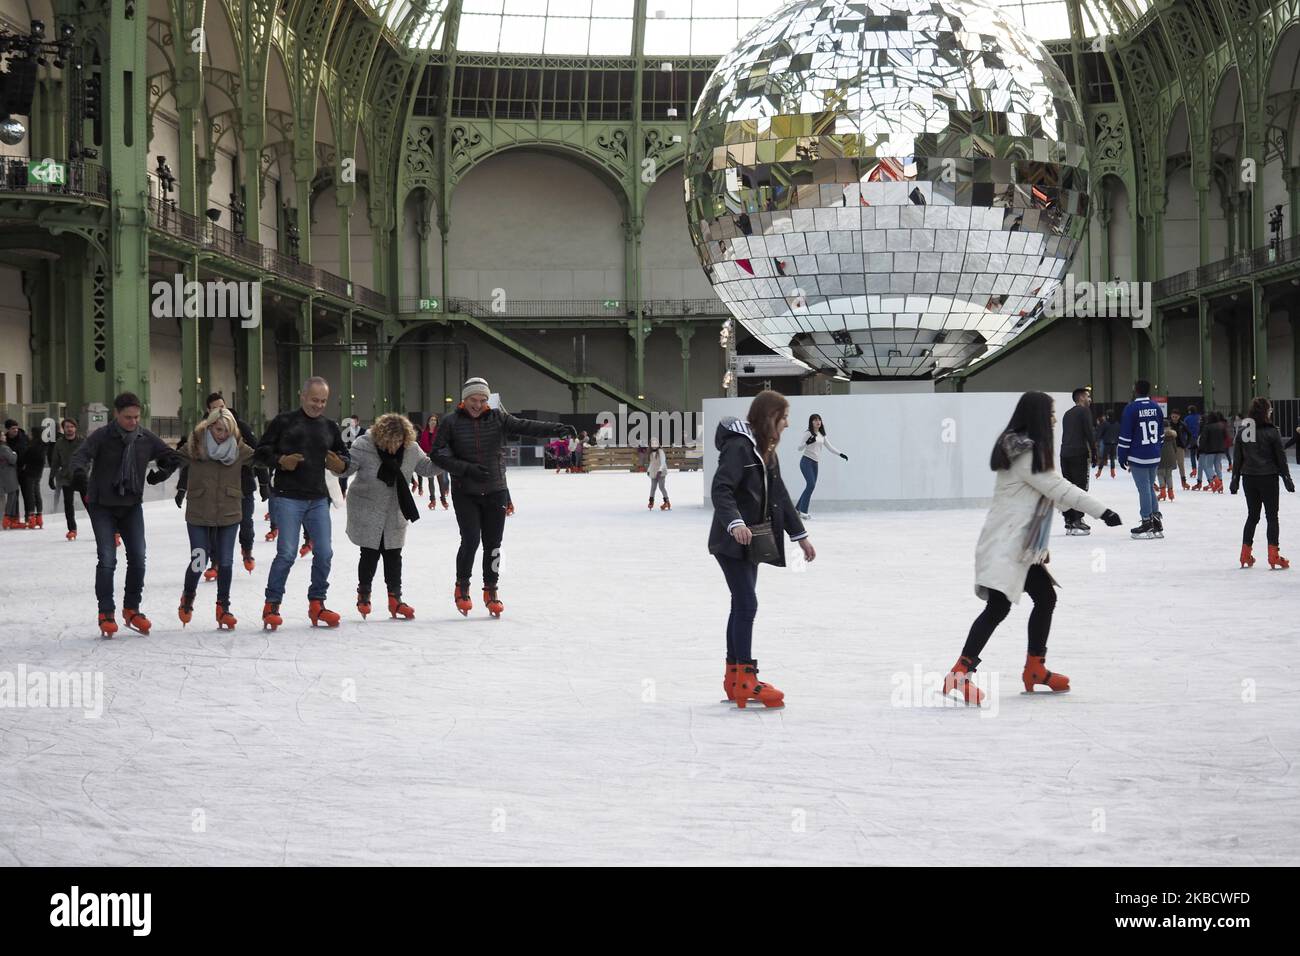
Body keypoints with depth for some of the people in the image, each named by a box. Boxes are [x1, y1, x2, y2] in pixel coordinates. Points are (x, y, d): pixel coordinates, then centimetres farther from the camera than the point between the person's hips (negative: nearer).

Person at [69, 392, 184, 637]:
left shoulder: (146, 438, -1)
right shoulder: (102, 436, -12)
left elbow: (169, 455, 7)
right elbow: (81, 455, -22)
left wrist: (170, 462, -18)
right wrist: (79, 472, -44)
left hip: (132, 506, 4)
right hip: (102, 506, -4)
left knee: (138, 558, 1)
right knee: (107, 559, -10)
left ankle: (132, 609, 17)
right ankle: (106, 613, -3)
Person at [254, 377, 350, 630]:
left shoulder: (330, 427, 13)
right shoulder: (284, 422, 0)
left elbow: (344, 456, 22)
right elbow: (261, 451, 2)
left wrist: (340, 465, -2)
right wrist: (280, 461, -17)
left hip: (318, 499, 5)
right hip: (287, 497, -5)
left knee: (324, 552, 2)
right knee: (287, 553, -10)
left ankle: (316, 604, 16)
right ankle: (271, 605, 3)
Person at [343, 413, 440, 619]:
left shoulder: (411, 449, -9)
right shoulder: (364, 446, -21)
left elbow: (427, 468, 4)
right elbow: (347, 468, -21)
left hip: (395, 515, 3)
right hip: (367, 513, -3)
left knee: (393, 555, 7)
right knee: (370, 554, 4)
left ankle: (395, 598, 15)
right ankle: (364, 595, 23)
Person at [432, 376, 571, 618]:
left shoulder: (498, 417, 1)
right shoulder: (451, 421, -5)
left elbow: (524, 426, -10)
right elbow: (438, 454, -6)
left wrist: (554, 428, -25)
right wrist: (466, 469, -18)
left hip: (495, 492, 2)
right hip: (465, 493, -2)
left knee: (493, 543, 5)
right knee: (470, 540, -10)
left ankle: (491, 590, 22)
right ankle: (462, 587, 12)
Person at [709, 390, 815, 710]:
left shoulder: (766, 451, 14)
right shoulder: (738, 447, -15)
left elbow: (779, 495, 21)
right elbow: (720, 489, -26)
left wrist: (800, 535, 23)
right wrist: (735, 522, -41)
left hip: (752, 541, 10)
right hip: (733, 541, -10)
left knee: (742, 605, 12)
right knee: (747, 604, -12)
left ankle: (733, 679, 18)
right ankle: (746, 681, -11)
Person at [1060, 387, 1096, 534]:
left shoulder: (1068, 414, 20)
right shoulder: (1083, 411, -3)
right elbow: (1089, 433, -11)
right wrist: (1094, 453, -6)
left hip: (1065, 454, 7)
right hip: (1080, 454, -7)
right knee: (1080, 487, -6)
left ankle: (1069, 522, 7)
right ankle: (1077, 521, -10)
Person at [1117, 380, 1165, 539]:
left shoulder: (1131, 408, -13)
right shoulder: (1156, 408, 7)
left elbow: (1125, 435, -13)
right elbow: (1161, 432, 14)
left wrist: (1122, 456, -6)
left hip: (1138, 457, -6)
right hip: (1154, 456, 6)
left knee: (1144, 489, -1)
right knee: (1150, 487, 16)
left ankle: (1147, 523, 2)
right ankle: (1156, 518, 13)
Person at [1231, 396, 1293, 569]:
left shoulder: (1243, 432, 1)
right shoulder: (1271, 431, -11)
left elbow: (1237, 458, 6)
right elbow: (1280, 457, -6)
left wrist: (1235, 479, 14)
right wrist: (1287, 478, 1)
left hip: (1249, 478, 4)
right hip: (1268, 477, -4)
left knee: (1252, 515, 15)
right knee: (1272, 516, 3)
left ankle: (1245, 555, 15)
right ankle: (1273, 556, -2)